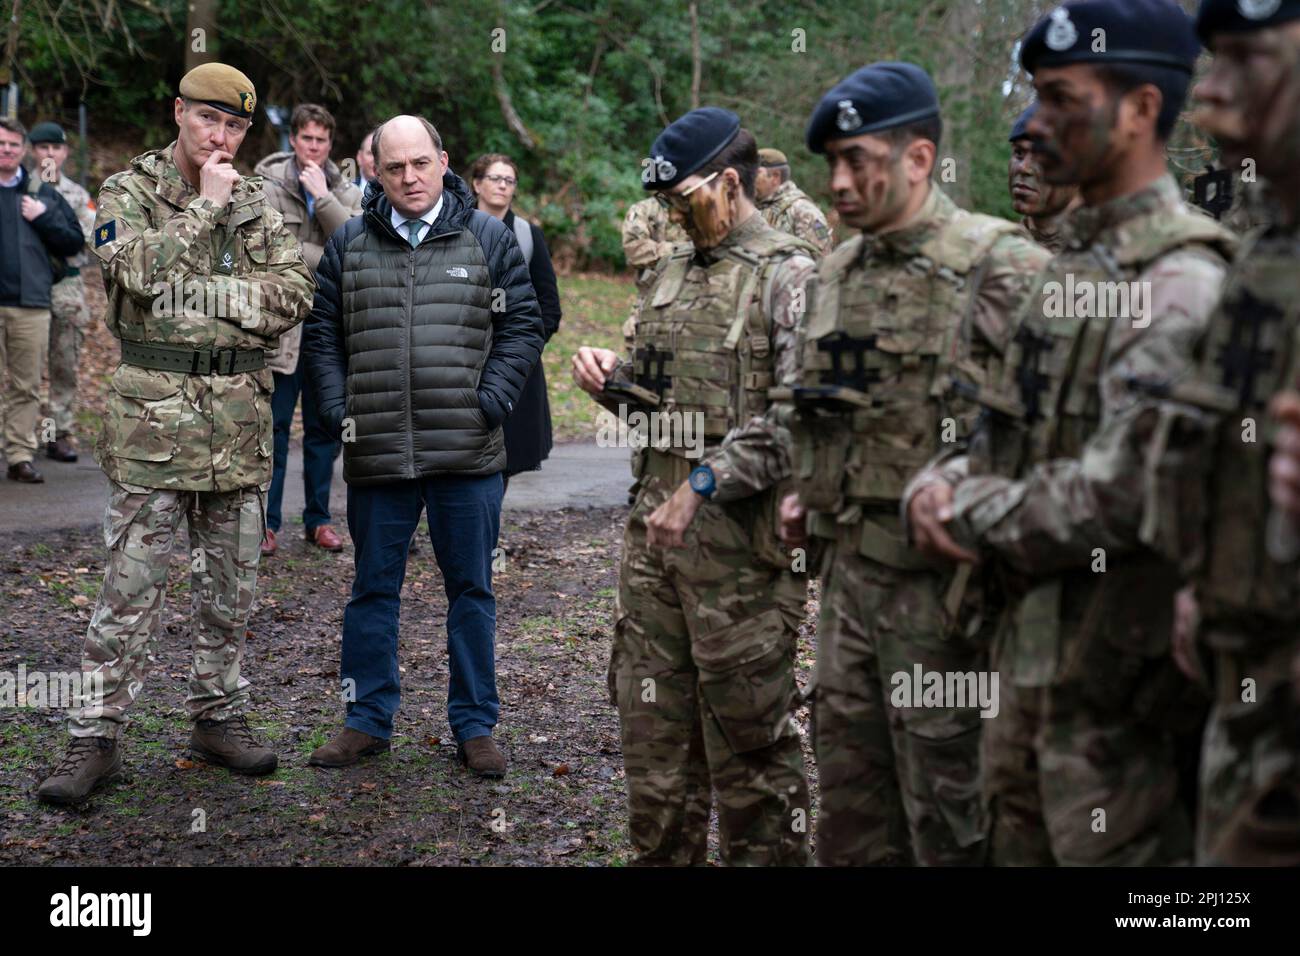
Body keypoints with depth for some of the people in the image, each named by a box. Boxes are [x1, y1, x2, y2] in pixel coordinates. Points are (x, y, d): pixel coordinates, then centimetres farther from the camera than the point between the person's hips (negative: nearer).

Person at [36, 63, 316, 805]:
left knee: (231, 586, 12)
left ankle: (220, 717, 24)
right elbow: (139, 271, -20)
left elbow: (296, 292, -2)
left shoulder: (257, 203, 11)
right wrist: (206, 205, -15)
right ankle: (97, 738, 5)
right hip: (154, 415, -4)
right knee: (132, 587, -2)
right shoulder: (128, 193, 0)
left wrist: (206, 293, -12)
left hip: (241, 417, 4)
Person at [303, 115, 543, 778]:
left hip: (467, 452, -1)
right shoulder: (348, 245, 8)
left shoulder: (488, 238, 4)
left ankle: (475, 724, 18)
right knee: (373, 589, 10)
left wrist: (489, 403, -5)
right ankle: (368, 719, 23)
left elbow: (522, 326, 5)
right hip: (375, 452, 1)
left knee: (471, 588, 7)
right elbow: (323, 337, 12)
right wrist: (339, 412, 0)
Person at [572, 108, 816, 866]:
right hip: (655, 527, 8)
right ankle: (661, 852, 26)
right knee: (651, 717, 14)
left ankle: (766, 854, 14)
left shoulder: (789, 276, -9)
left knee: (748, 728, 2)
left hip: (740, 540, -7)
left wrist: (703, 486, -20)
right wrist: (613, 380, 4)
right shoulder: (673, 273, 16)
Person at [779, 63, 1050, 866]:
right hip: (847, 566, 7)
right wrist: (809, 494, 11)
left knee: (944, 793, 4)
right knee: (847, 779, 16)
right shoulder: (839, 272, 12)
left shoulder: (1000, 265, -12)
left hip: (941, 579, -7)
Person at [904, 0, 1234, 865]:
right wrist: (940, 487, -3)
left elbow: (1118, 492, -25)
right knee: (1020, 843, 20)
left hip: (1115, 673, -9)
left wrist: (974, 518, -11)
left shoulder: (1180, 284, -18)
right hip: (1030, 652, 9)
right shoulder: (1073, 265, 13)